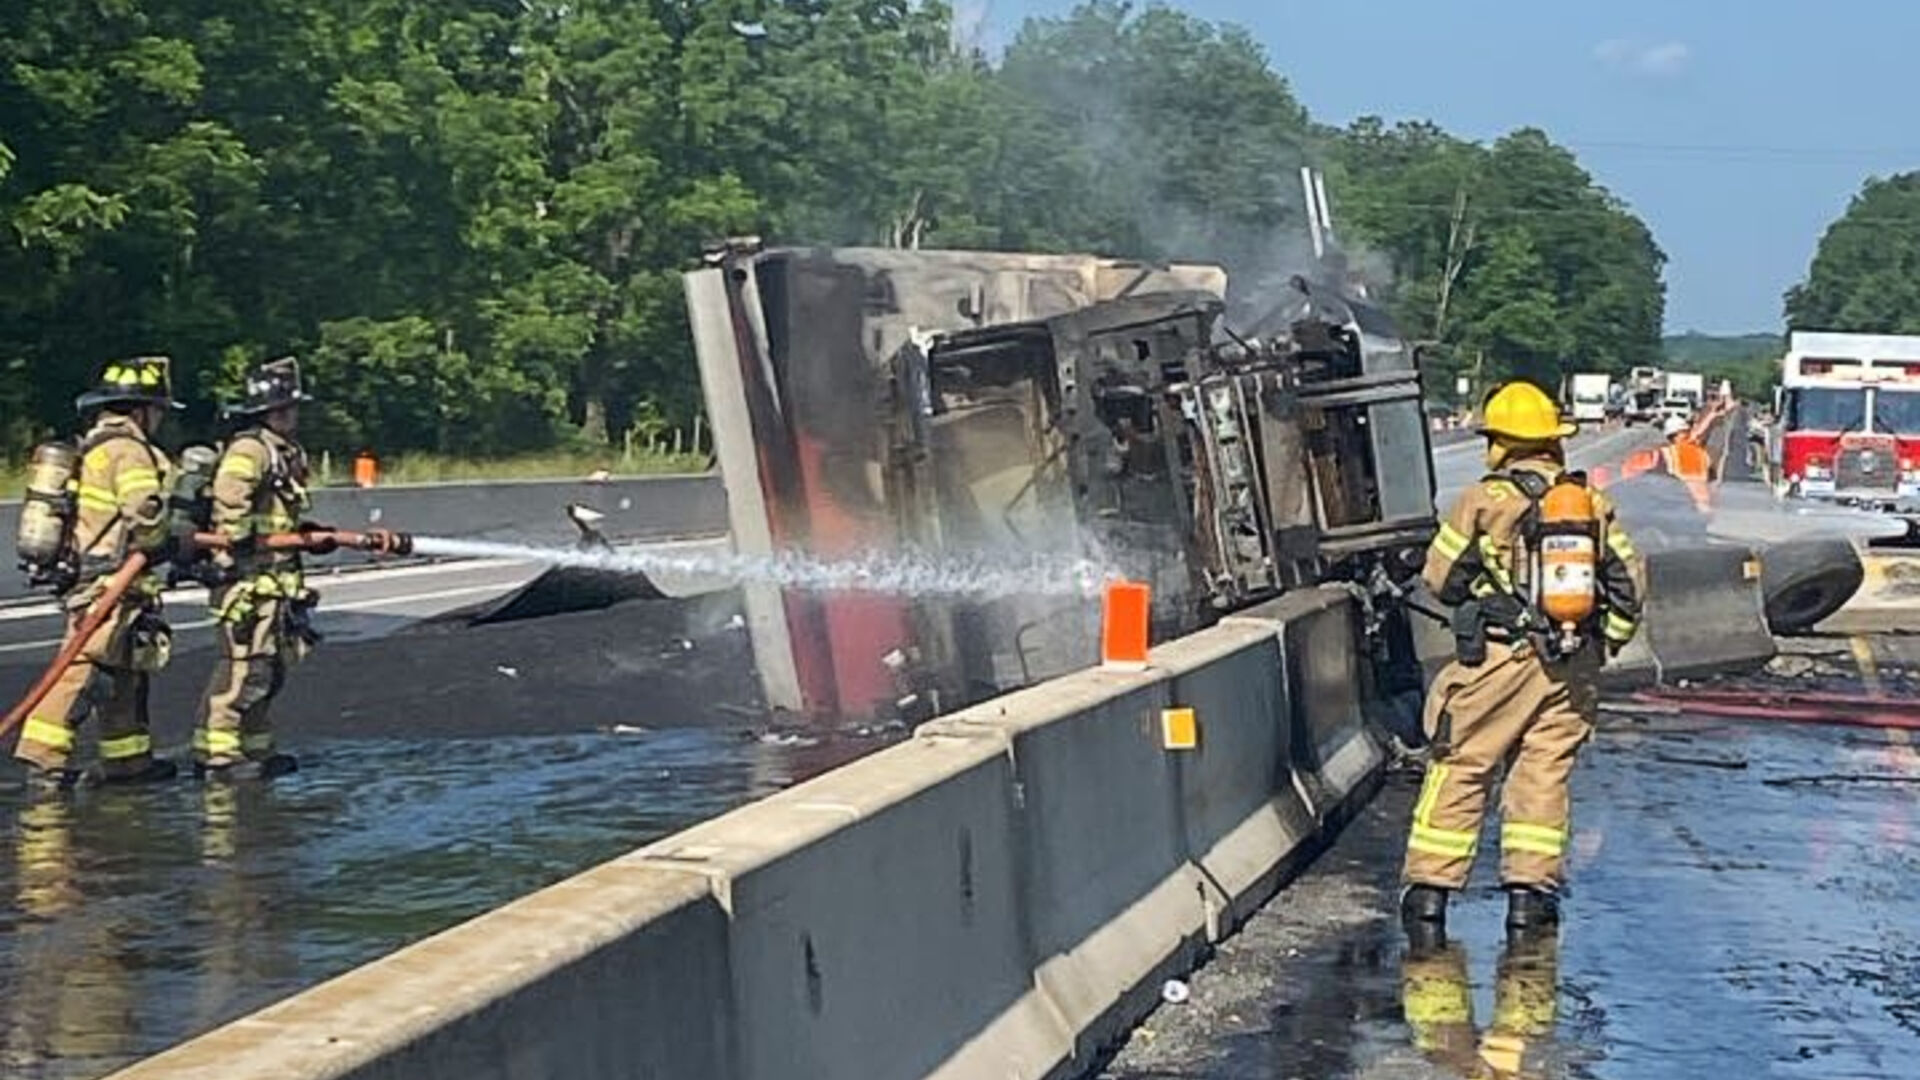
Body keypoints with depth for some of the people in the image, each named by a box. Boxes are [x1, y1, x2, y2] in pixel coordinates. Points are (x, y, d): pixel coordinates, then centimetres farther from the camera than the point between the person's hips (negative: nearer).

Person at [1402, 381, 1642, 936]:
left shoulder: (1484, 501, -4)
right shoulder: (1593, 504, 8)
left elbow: (1440, 577, 2)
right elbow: (1628, 585, 9)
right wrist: (1601, 644, 19)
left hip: (1501, 656, -3)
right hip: (1573, 664, 4)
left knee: (1460, 768, 3)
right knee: (1544, 771, 11)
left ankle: (1430, 887, 3)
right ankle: (1530, 888, 9)